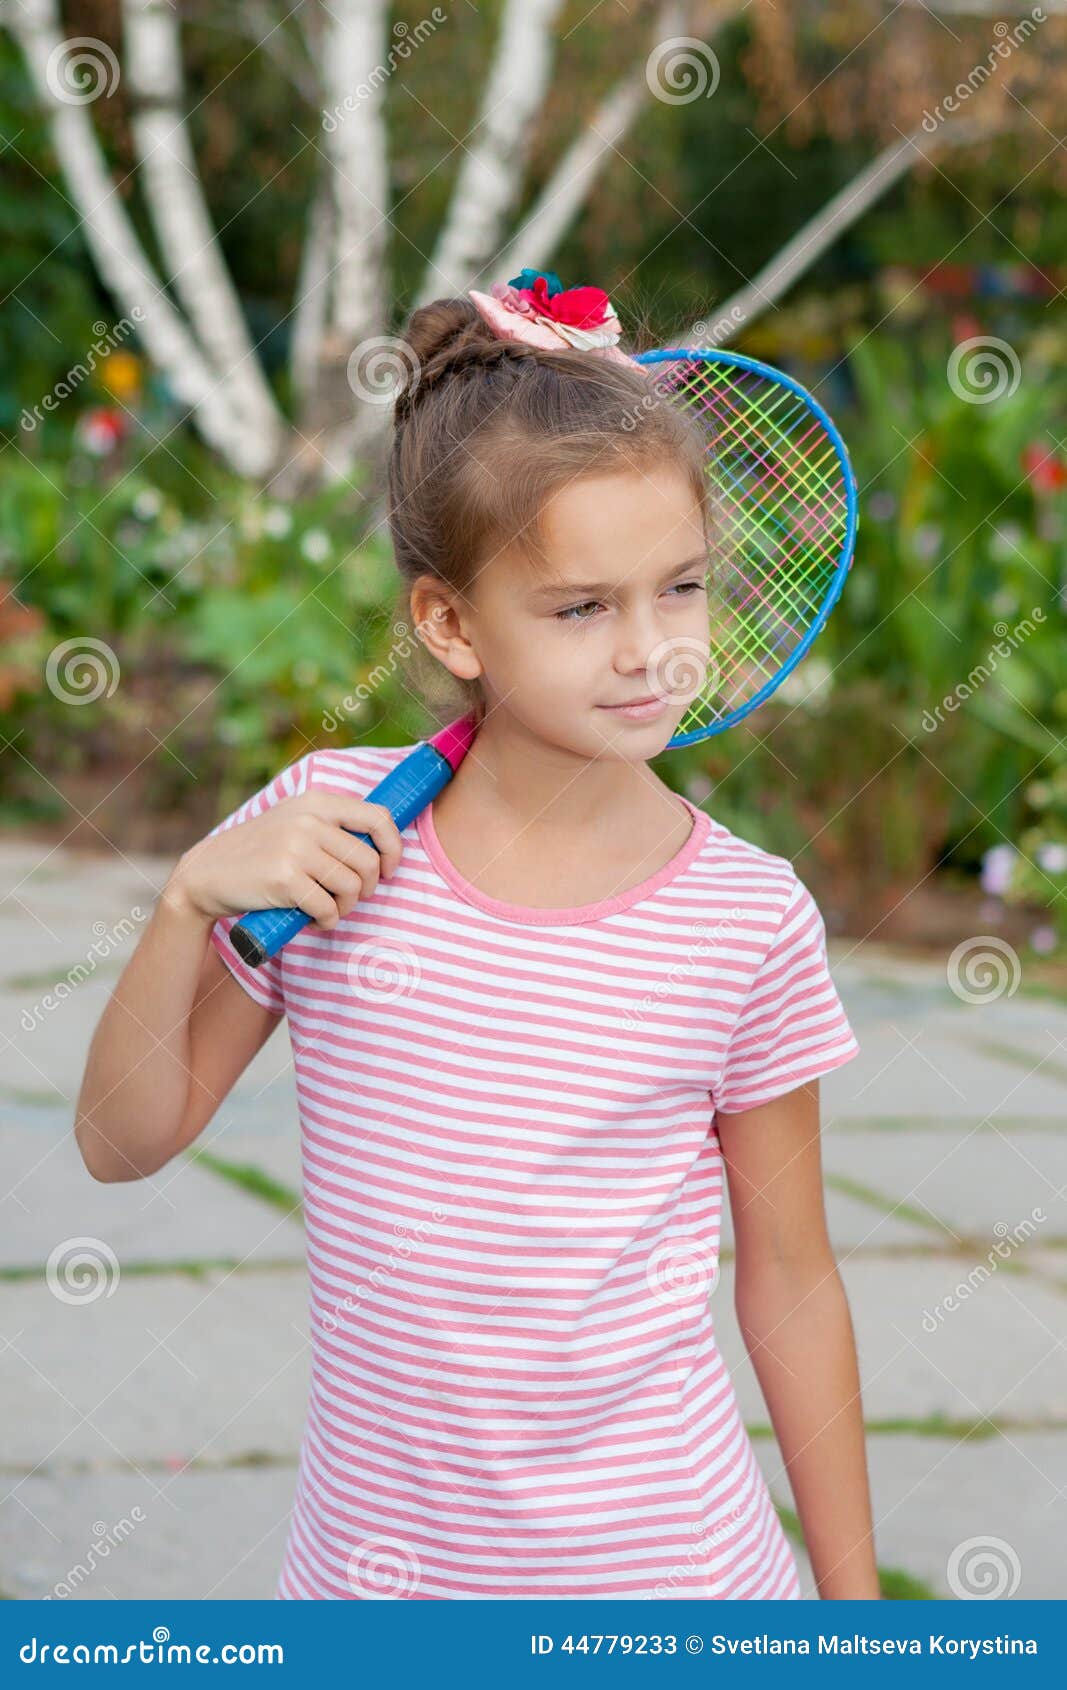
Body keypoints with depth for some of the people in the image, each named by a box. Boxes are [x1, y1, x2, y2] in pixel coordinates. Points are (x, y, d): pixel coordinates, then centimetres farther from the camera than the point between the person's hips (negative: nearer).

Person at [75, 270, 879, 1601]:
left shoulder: (752, 921, -11)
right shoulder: (324, 831, -8)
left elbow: (790, 1278, -1)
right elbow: (122, 1142, -1)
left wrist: (853, 1596, 3)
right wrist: (192, 898, -17)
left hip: (658, 1563, -1)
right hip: (372, 1554, 1)